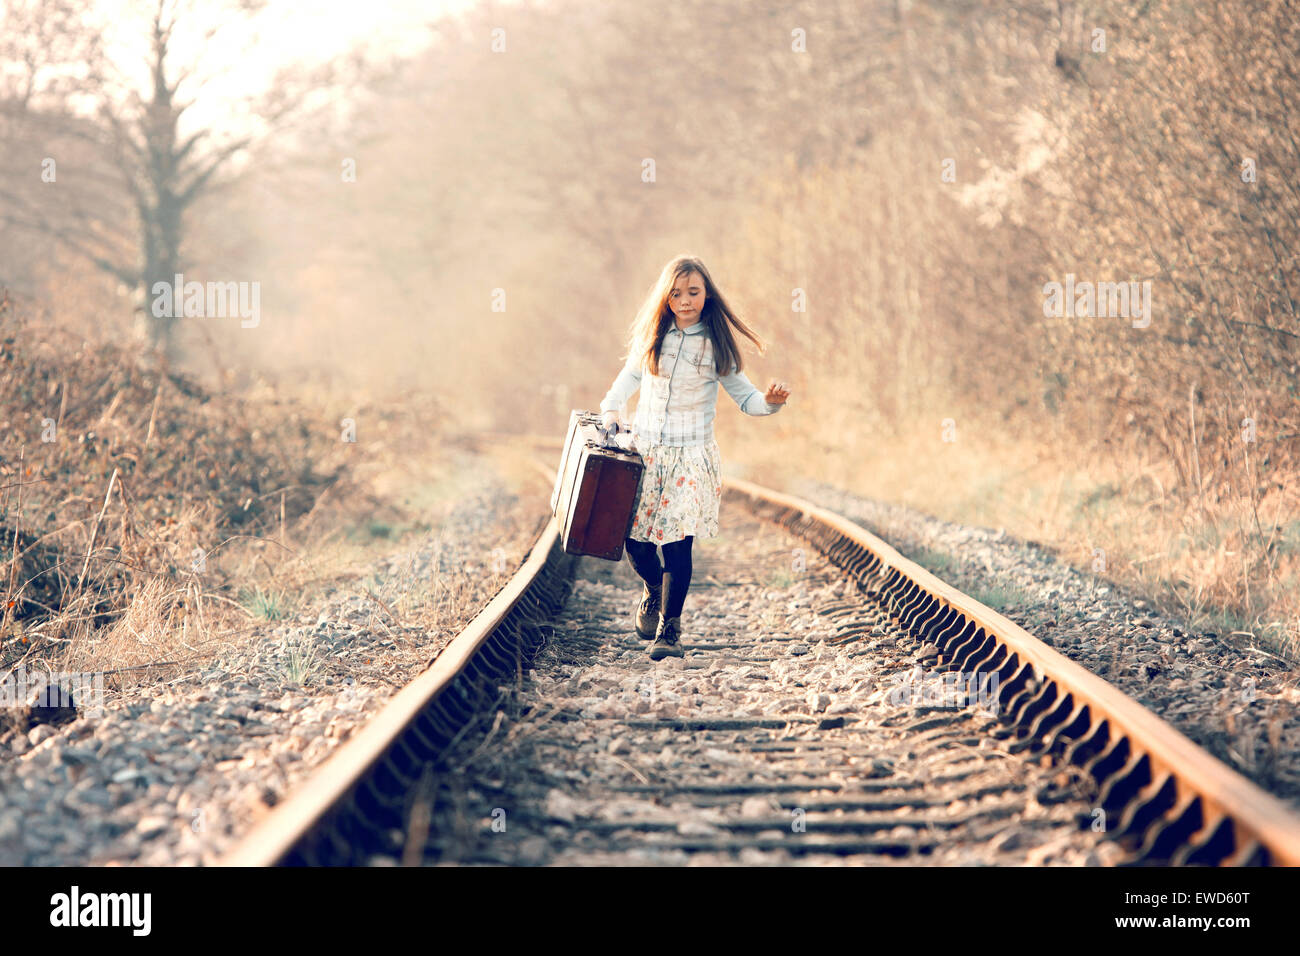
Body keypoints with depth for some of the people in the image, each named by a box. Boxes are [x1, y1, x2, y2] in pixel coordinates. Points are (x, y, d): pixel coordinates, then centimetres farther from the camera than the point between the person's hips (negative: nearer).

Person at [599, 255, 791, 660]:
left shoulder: (716, 345, -4)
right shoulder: (650, 335, 3)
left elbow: (745, 397, -1)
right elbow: (631, 374, 19)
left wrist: (770, 400, -22)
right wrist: (611, 407, 4)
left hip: (691, 456, -3)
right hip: (644, 450, 3)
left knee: (677, 543, -9)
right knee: (634, 539, 4)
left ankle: (668, 630, 2)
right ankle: (654, 590, 37)